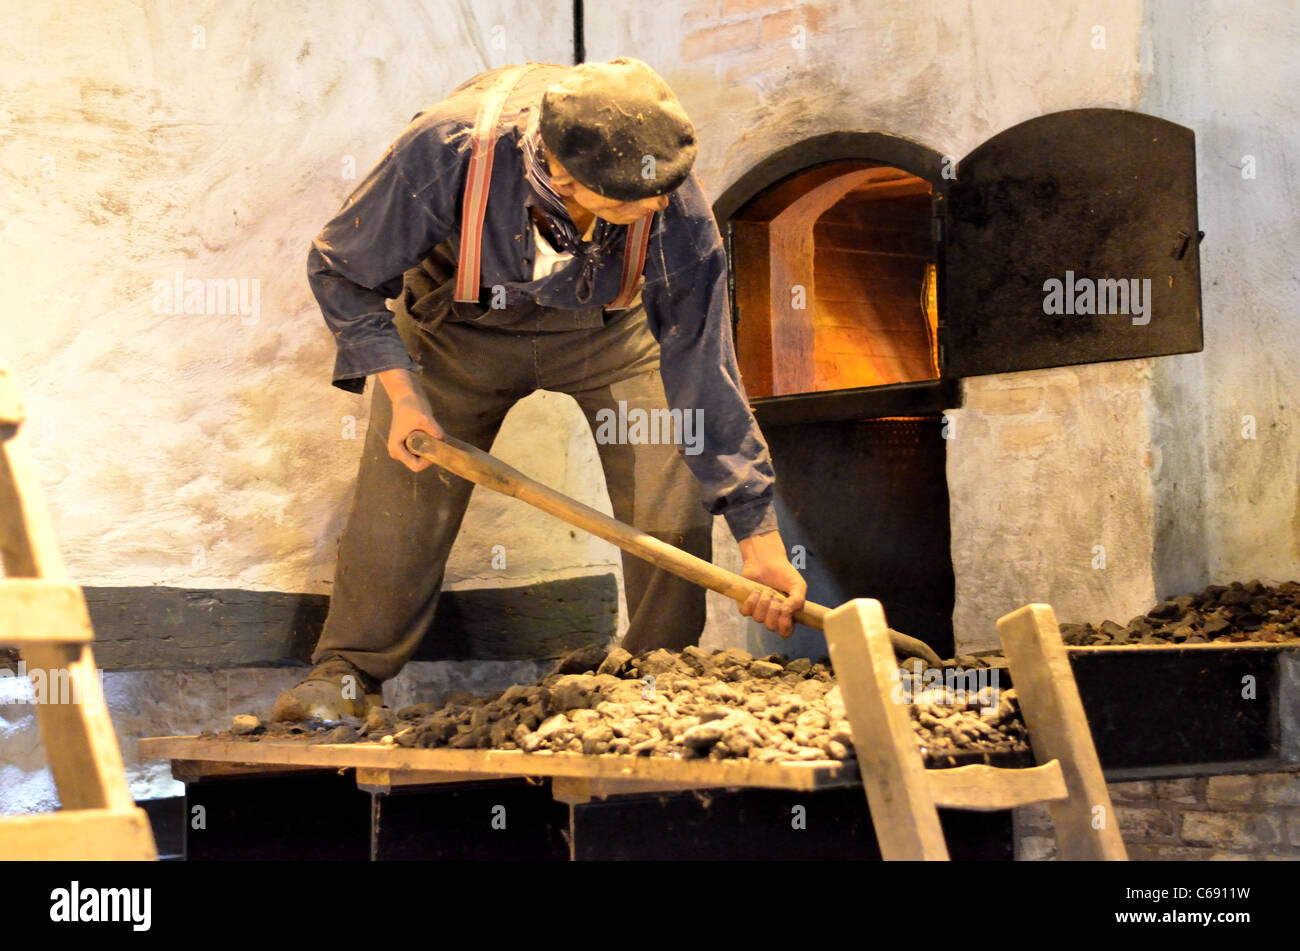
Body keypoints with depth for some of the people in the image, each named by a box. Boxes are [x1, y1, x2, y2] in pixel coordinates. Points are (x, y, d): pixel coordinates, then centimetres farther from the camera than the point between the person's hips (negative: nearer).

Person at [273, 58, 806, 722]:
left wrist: (760, 537, -24)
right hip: (462, 321, 0)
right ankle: (348, 670, 13)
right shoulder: (448, 150, -39)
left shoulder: (678, 212, -36)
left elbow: (706, 374, -26)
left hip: (609, 327, 1)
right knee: (400, 487, -6)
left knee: (672, 494, -12)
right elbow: (341, 271, -19)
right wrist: (402, 395, -26)